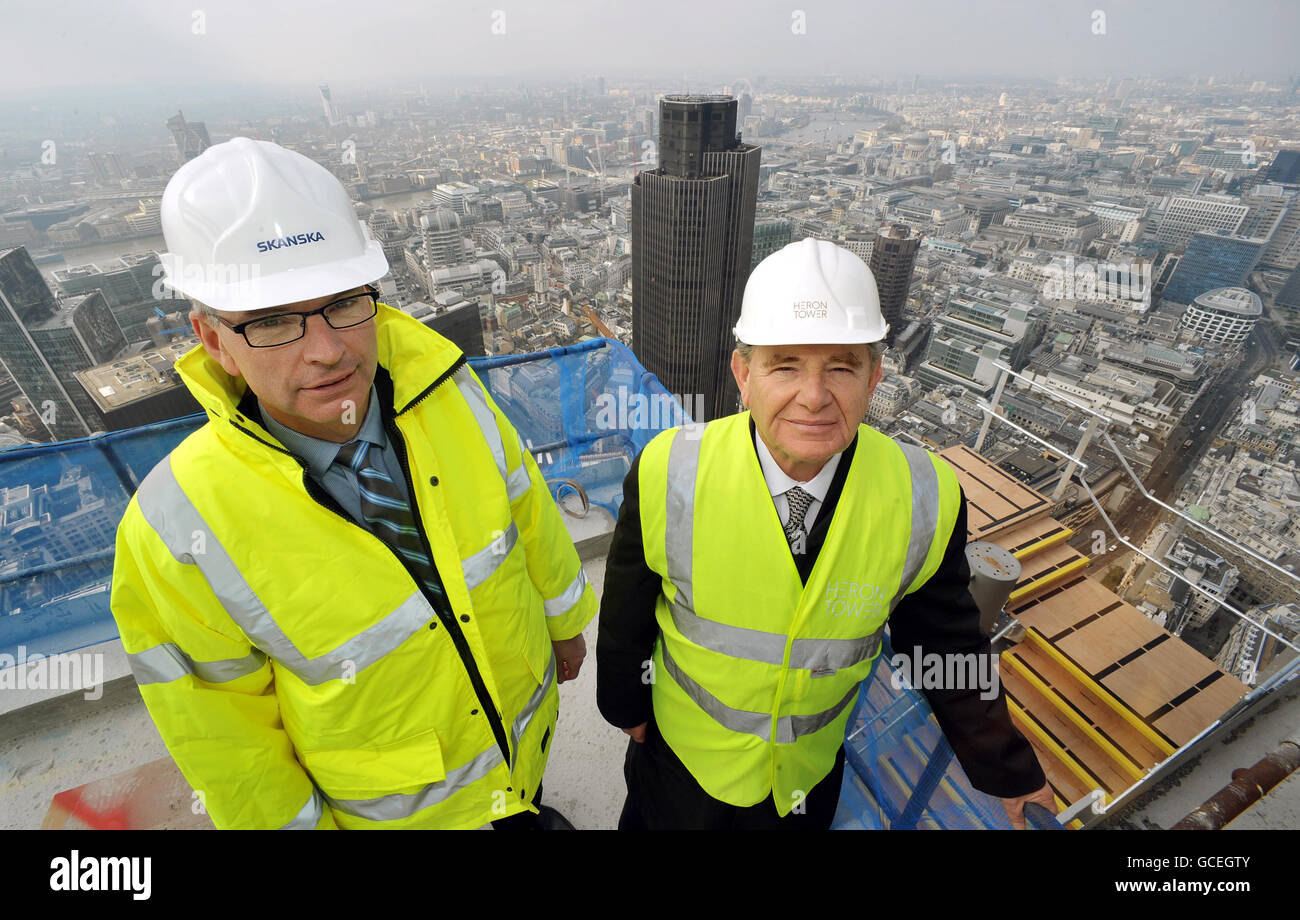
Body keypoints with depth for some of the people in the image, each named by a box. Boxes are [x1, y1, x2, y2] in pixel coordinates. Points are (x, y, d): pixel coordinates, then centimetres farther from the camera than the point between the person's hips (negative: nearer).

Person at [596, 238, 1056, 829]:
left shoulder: (926, 501, -23)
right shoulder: (668, 478, -28)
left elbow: (945, 645, -6)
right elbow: (625, 615, -11)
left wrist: (1006, 771, 7)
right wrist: (624, 704, 5)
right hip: (685, 755, 0)